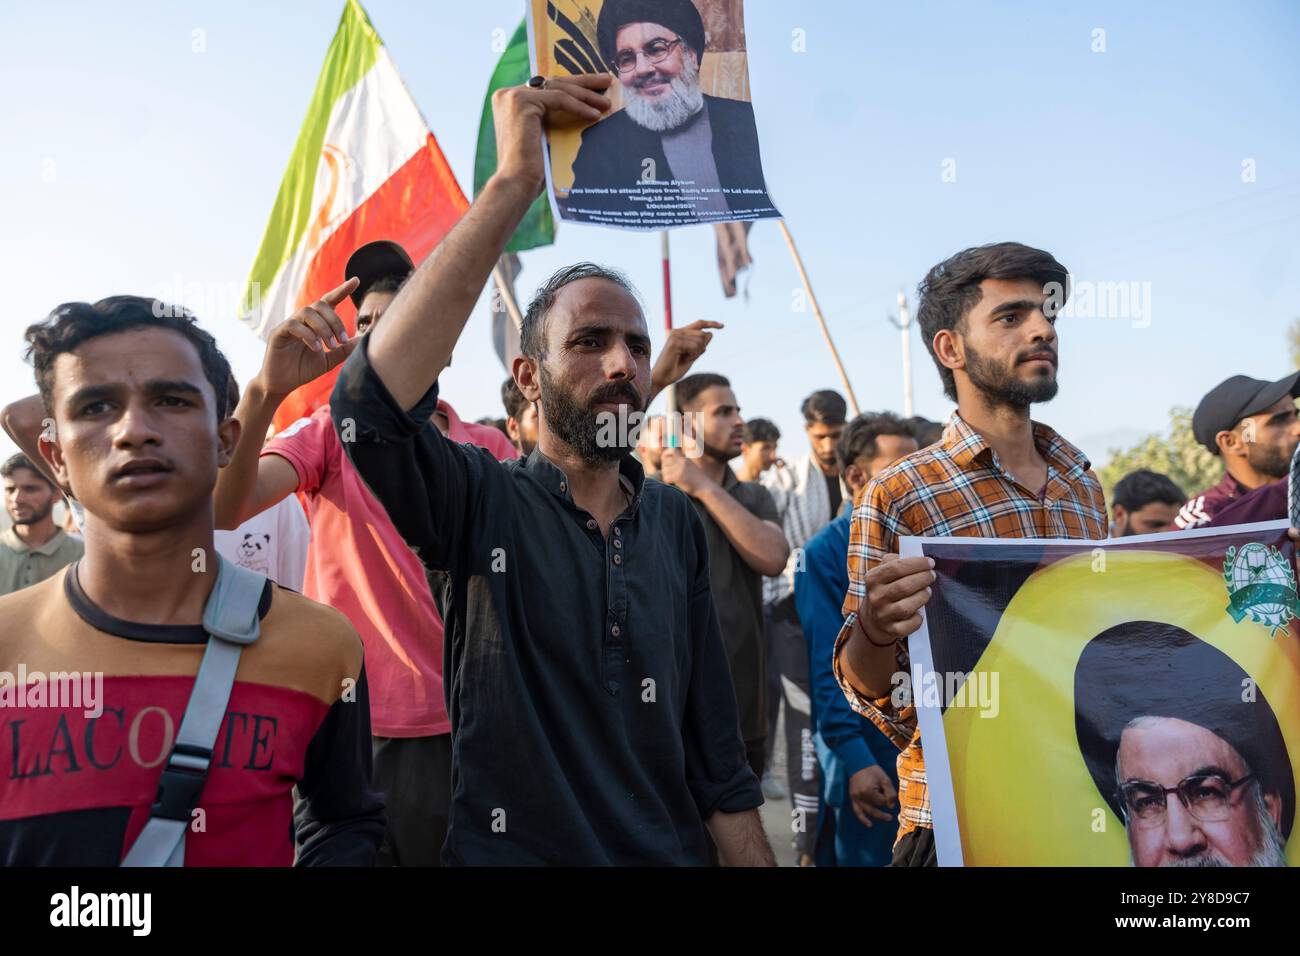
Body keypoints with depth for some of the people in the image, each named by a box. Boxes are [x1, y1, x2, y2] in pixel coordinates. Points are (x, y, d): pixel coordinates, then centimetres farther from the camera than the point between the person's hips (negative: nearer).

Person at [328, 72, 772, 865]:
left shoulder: (677, 521, -1)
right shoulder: (480, 502, -12)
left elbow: (715, 745, 2)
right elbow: (373, 403, -34)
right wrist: (514, 184, -33)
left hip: (672, 852, 4)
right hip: (509, 852, -3)